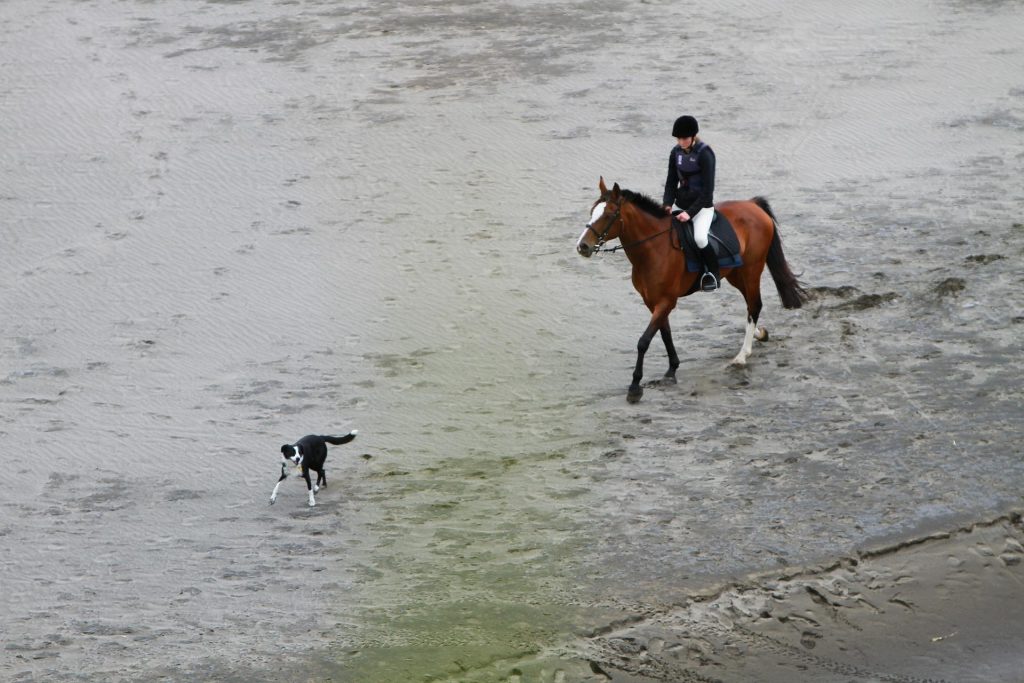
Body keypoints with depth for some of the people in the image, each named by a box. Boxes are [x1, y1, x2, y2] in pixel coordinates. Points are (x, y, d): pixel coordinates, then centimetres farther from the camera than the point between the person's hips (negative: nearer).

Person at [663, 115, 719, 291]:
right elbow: (671, 181, 7)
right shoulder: (676, 152, 3)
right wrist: (667, 204, -10)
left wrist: (691, 212, -23)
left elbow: (707, 189, -18)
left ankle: (713, 274, -9)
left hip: (702, 205, -7)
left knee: (699, 237, -29)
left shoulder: (704, 154, -16)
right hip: (682, 204, 7)